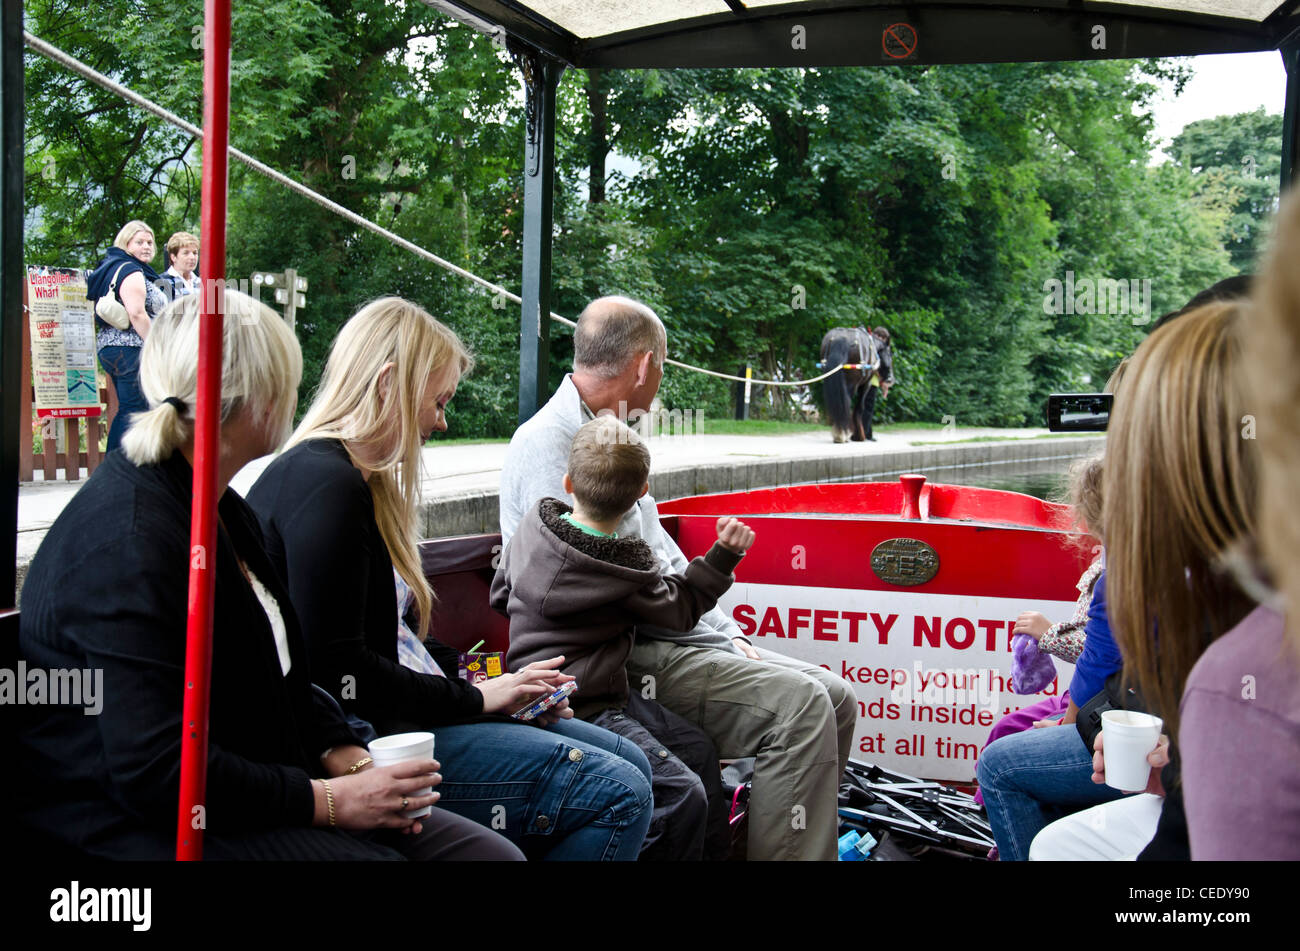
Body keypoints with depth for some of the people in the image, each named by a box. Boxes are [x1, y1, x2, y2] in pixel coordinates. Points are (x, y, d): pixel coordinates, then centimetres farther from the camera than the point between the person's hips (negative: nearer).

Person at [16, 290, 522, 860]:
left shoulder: (222, 510, 12)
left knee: (492, 853, -6)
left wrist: (343, 755, 3)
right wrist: (329, 800, -19)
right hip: (143, 828, -9)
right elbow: (154, 771, -25)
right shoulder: (131, 542, -21)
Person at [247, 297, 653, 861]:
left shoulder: (364, 483, 19)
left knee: (628, 766, 9)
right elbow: (335, 672, -23)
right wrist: (474, 697, -13)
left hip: (394, 717, 11)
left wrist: (498, 686, 6)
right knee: (616, 795, -18)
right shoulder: (325, 485, -16)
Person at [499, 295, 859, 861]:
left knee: (834, 699, 1)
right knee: (799, 705, -23)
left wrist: (730, 634, 10)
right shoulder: (547, 445, -13)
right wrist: (720, 638, -13)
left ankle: (808, 842, 6)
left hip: (660, 642, 10)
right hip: (623, 662, -10)